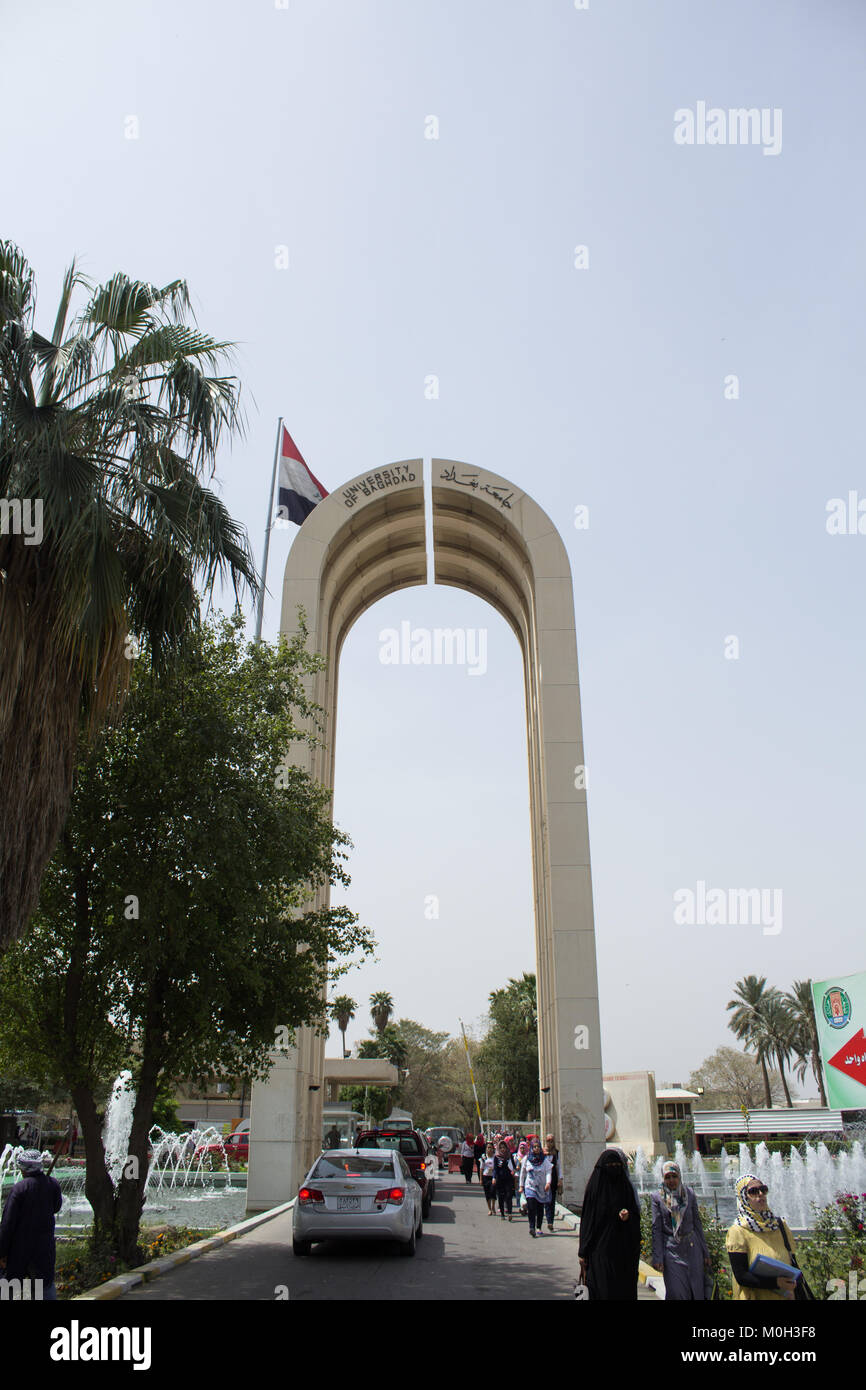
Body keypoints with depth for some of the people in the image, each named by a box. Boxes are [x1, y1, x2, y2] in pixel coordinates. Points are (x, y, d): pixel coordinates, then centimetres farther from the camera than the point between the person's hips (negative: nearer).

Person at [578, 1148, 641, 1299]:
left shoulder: (626, 1187, 6)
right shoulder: (595, 1187, -3)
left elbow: (636, 1216, 9)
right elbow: (587, 1220, -3)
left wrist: (628, 1217, -14)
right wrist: (583, 1252, -4)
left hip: (623, 1251, 3)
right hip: (600, 1250, -3)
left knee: (623, 1288, 1)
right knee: (603, 1290, -5)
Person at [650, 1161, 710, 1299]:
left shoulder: (689, 1194, 5)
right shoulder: (657, 1198, 0)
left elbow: (698, 1224, 9)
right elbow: (656, 1229, -2)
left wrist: (705, 1253, 8)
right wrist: (657, 1257, -7)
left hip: (692, 1248, 2)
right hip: (671, 1250, -2)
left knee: (697, 1291, 3)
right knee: (676, 1293, -4)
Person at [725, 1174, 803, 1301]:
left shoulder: (780, 1225, 3)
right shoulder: (737, 1232, -12)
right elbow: (741, 1277, -18)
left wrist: (803, 1296, -8)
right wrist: (776, 1283, -27)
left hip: (787, 1296, 4)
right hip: (756, 1296, -4)